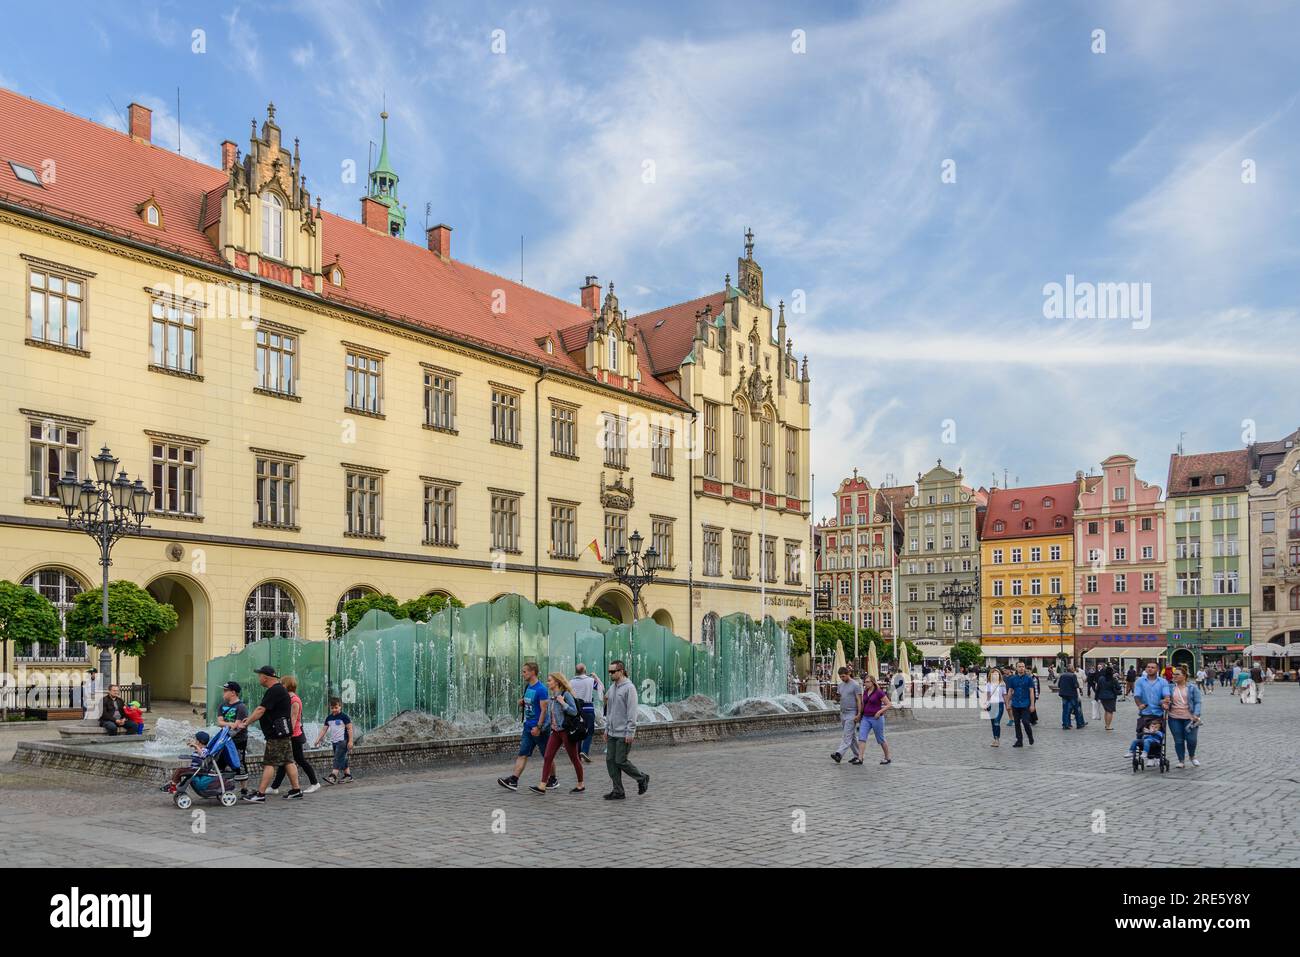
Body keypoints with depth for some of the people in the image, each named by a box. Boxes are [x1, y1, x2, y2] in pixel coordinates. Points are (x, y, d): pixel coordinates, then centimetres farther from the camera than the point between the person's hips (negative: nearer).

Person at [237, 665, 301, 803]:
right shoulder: (280, 689, 17)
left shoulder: (274, 691, -16)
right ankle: (296, 791, 13)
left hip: (277, 734, -10)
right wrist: (250, 719, 19)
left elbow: (260, 710, -21)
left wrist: (245, 724, -15)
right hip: (284, 733, 10)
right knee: (288, 761, 11)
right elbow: (262, 709, 24)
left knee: (269, 763, -8)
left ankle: (260, 794, -7)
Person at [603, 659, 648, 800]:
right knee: (610, 760, 4)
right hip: (612, 733, 8)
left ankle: (642, 778, 16)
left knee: (621, 761, -6)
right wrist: (606, 728, 17)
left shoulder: (629, 688, -13)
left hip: (623, 734, -8)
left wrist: (630, 732, -19)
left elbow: (632, 712, -16)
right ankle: (618, 791, 11)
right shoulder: (612, 687, 13)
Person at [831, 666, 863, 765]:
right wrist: (840, 713, 18)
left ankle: (839, 754, -25)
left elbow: (859, 700, -11)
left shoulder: (855, 685, -9)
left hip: (852, 714, -8)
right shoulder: (841, 685, 13)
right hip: (843, 713, 8)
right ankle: (857, 755, 18)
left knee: (847, 735, -13)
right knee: (852, 736, 12)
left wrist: (859, 714, -16)